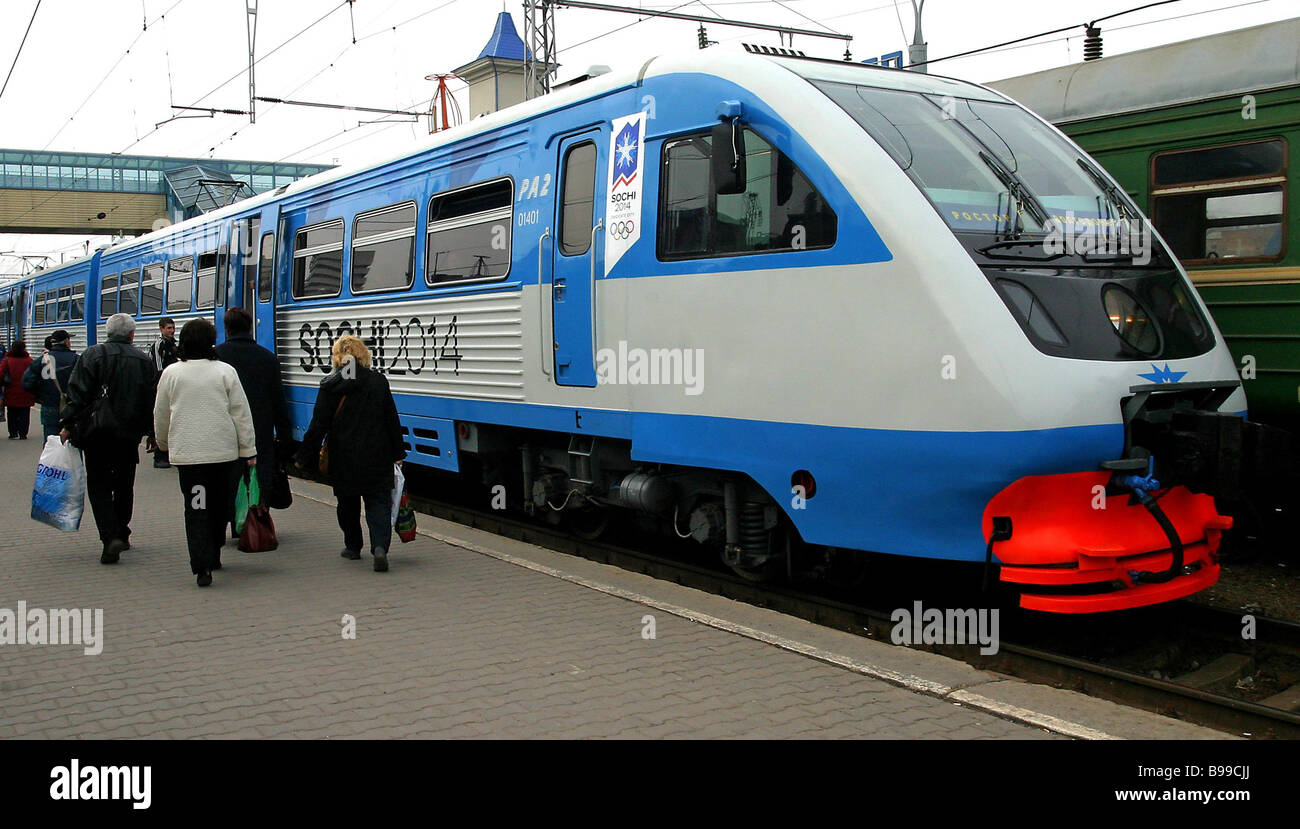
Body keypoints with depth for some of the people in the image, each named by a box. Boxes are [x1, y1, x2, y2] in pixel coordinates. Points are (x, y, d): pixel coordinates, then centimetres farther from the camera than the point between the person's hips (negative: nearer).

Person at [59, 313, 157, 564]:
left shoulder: (92, 356, -5)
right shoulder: (144, 360, 4)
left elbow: (78, 395, -9)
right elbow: (151, 400, 8)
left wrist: (67, 425, -2)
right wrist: (147, 430, 18)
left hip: (97, 432, -3)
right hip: (130, 433, 3)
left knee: (99, 487, 1)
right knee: (124, 486, 16)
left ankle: (110, 537, -14)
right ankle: (121, 534, 24)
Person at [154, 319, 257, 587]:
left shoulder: (171, 373, 0)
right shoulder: (225, 371, -4)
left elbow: (160, 415, 9)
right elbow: (241, 413, -4)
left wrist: (164, 444, 27)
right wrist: (249, 450, 2)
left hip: (186, 452, 0)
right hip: (224, 451, 0)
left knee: (196, 508, 0)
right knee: (219, 506, 15)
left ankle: (202, 565, -12)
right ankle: (213, 557, 28)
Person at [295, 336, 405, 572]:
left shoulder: (330, 386, -6)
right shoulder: (378, 381, 0)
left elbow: (318, 426, -6)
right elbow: (392, 420, 4)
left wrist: (305, 457, 2)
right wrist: (397, 453, 13)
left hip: (344, 458, -1)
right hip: (377, 455, 1)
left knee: (347, 502, 17)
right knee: (378, 501, 1)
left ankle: (353, 546, 29)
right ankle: (380, 546, -19)